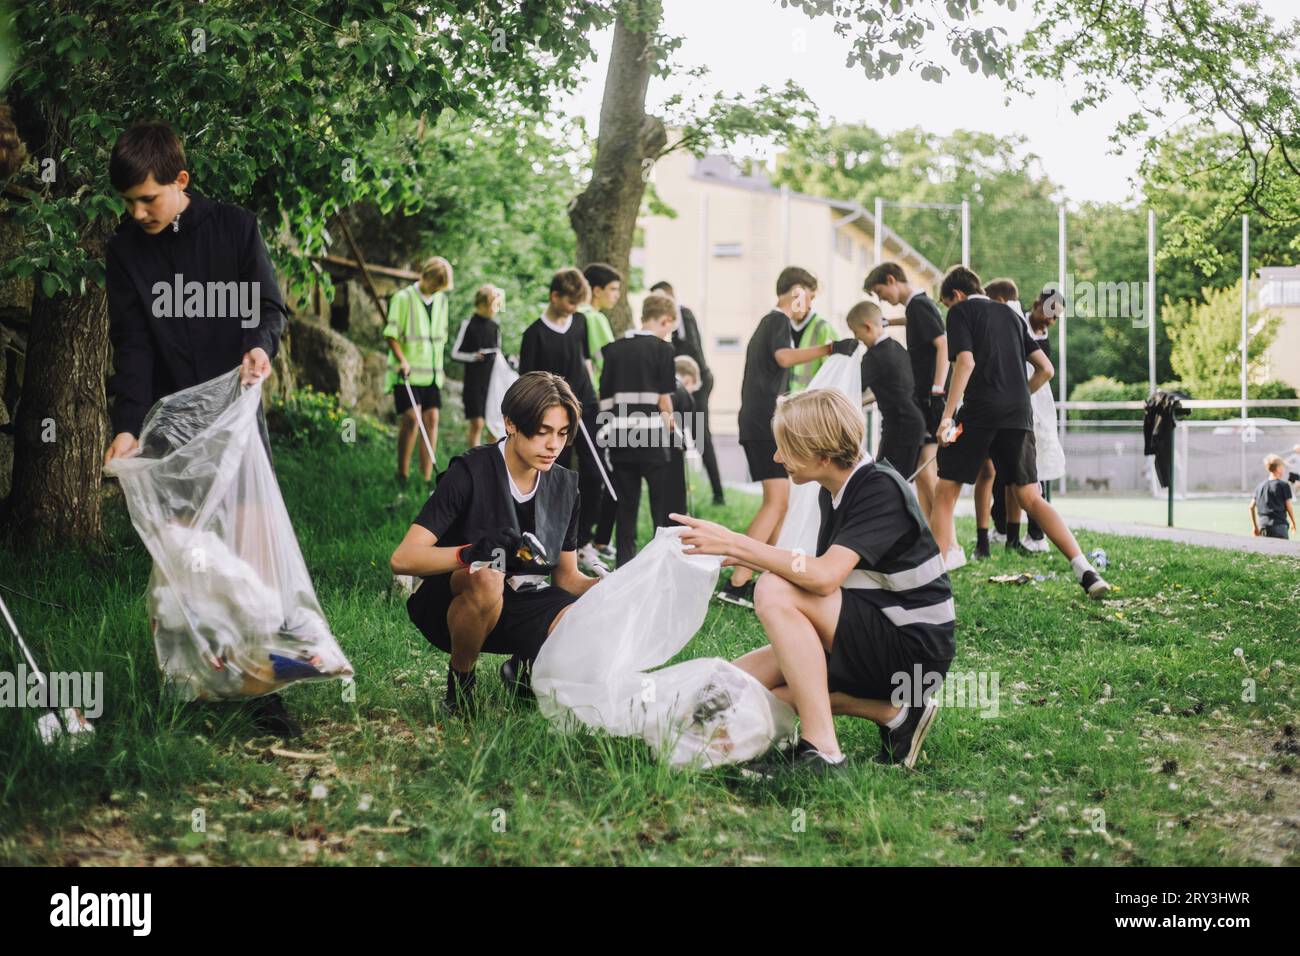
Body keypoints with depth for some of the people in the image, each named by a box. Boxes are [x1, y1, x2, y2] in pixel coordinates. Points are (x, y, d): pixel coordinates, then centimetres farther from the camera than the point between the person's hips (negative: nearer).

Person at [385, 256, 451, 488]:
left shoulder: (441, 300, 13)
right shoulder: (403, 298, -6)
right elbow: (391, 334, -10)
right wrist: (402, 360, -23)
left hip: (432, 373, 6)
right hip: (407, 372, -6)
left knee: (432, 419, -2)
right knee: (411, 418, -14)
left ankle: (427, 477, -1)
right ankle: (402, 475, -4)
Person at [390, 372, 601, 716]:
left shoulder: (564, 486, 3)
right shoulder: (471, 472, -15)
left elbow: (567, 578, 9)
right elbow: (402, 559, -22)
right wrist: (471, 553, -39)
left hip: (518, 607, 5)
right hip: (449, 605, -5)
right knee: (487, 577, -40)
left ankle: (525, 667, 12)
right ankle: (460, 682, -12)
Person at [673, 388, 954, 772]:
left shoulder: (881, 489, -18)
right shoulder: (834, 493, 8)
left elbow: (824, 577, -31)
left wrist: (735, 543, -26)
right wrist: (745, 558, 0)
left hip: (916, 650, -9)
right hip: (876, 643, 9)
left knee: (775, 593, -25)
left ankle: (822, 749, -25)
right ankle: (892, 713, -2)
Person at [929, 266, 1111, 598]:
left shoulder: (960, 311, 4)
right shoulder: (1011, 314, 22)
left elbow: (966, 361, -11)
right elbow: (1046, 369, 18)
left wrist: (947, 415, -13)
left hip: (979, 411, -5)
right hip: (1019, 415, 5)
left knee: (946, 492, 5)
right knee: (1031, 498, 6)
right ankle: (1085, 569, -7)